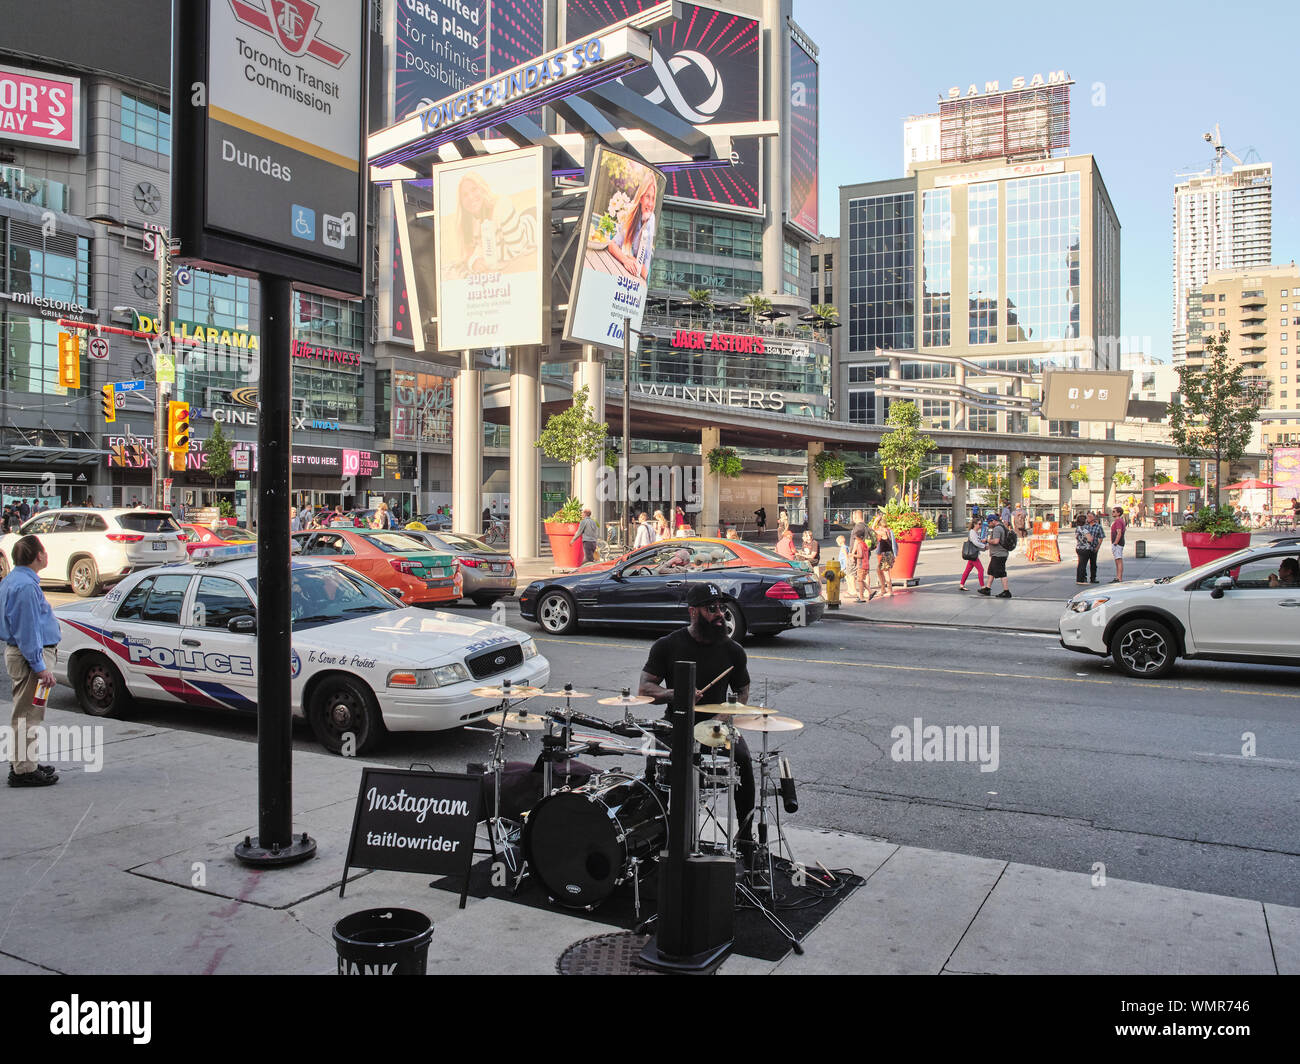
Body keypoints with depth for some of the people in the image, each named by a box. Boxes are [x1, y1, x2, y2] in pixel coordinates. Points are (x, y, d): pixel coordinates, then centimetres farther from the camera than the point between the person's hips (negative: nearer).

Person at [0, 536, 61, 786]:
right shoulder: (26, 585, -21)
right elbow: (27, 629, -23)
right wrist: (40, 666, -21)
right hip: (31, 656, -11)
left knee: (24, 714, 20)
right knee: (28, 715, -5)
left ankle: (21, 763, 31)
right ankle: (23, 770, 0)